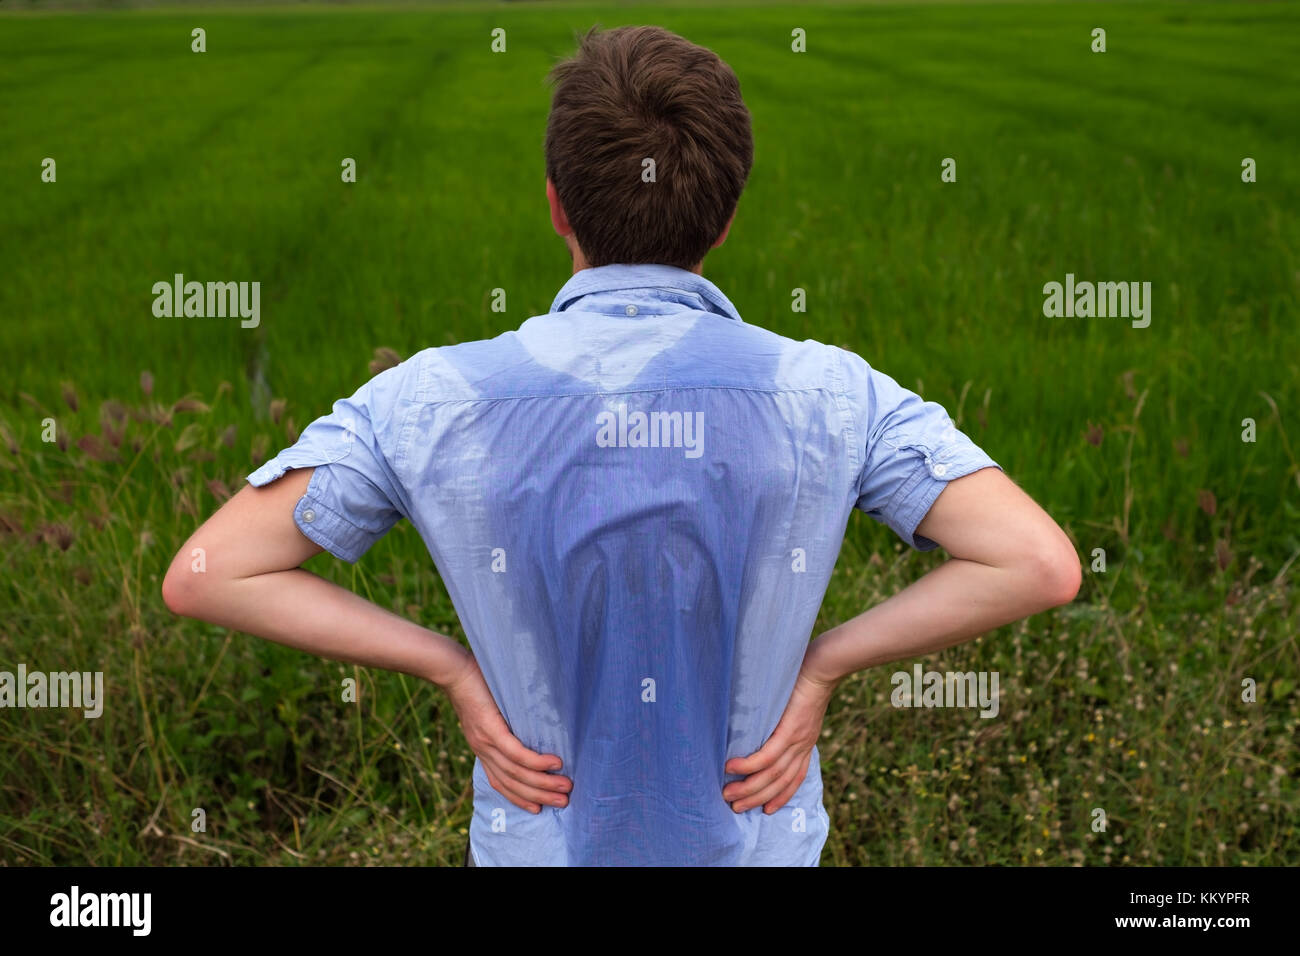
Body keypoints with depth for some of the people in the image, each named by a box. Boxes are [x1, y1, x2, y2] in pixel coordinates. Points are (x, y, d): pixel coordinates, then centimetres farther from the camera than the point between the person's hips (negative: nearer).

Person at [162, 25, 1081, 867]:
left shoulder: (436, 401, -17)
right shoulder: (828, 396, -17)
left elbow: (205, 575, -16)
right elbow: (1040, 565, -21)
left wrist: (452, 666, -11)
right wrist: (824, 661, -13)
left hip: (535, 838, 0)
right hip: (759, 843, 0)